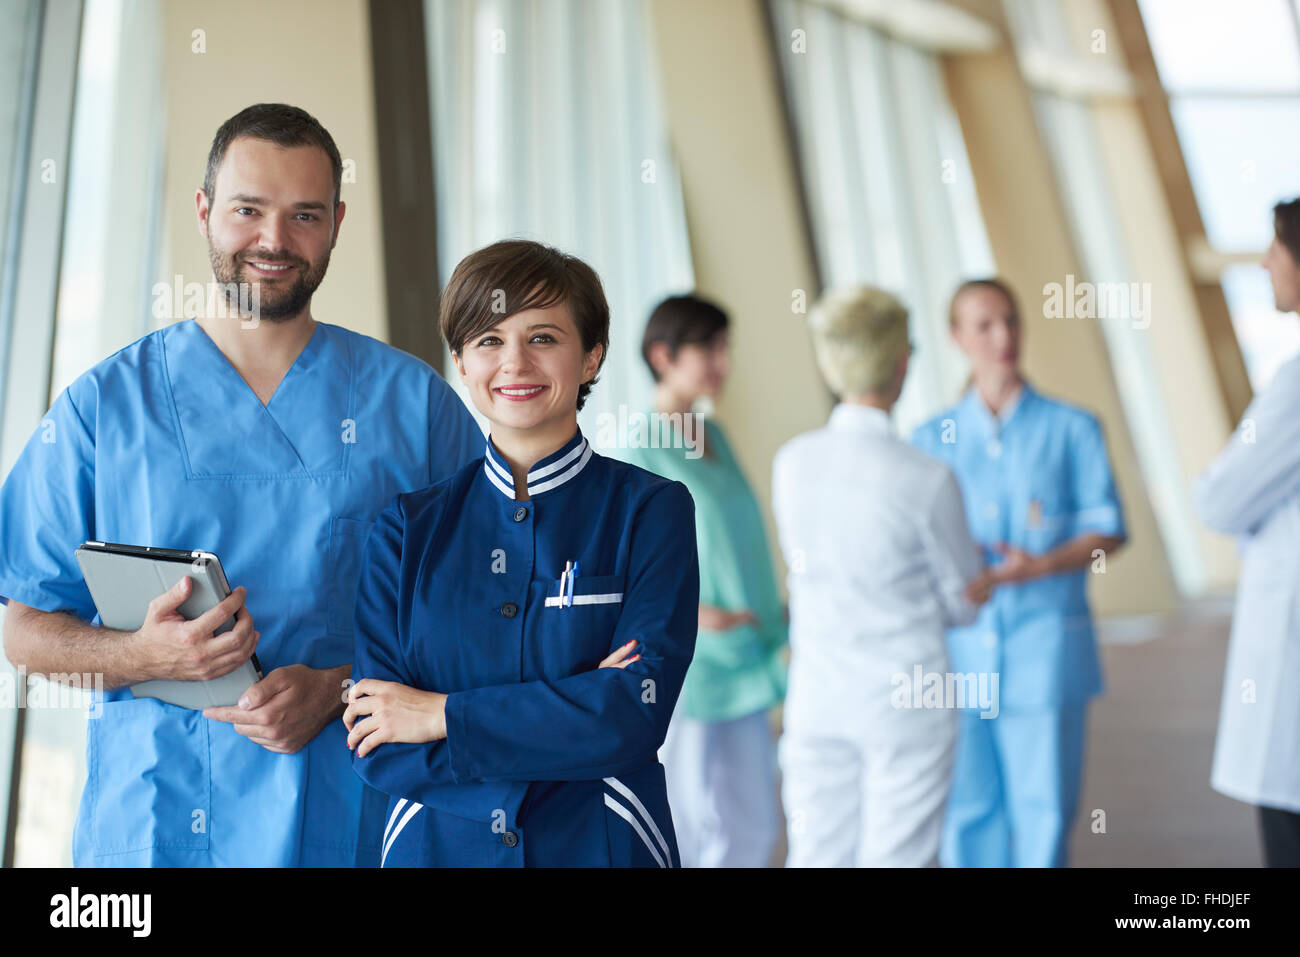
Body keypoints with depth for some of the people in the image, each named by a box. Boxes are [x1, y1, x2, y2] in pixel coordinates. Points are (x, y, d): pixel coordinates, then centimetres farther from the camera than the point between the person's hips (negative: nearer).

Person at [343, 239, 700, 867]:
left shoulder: (652, 510, -6)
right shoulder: (406, 527, -1)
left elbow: (637, 713, -17)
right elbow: (377, 750, -8)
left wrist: (444, 715, -14)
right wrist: (576, 713, -17)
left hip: (603, 845, -1)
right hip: (436, 845, 2)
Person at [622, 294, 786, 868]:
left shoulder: (713, 437, 10)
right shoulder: (641, 452, -12)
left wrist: (776, 611, 11)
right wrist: (690, 613, -20)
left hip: (740, 666, 7)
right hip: (679, 665, -7)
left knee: (754, 829, 11)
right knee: (682, 833, 3)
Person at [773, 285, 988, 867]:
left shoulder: (790, 463, -3)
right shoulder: (927, 481, -16)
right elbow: (965, 604, -3)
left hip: (817, 703, 4)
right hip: (908, 707, -4)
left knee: (819, 857, 11)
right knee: (897, 858, 7)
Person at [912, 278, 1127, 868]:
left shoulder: (1071, 428, 4)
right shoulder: (933, 439, 8)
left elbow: (1108, 530, 1)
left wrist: (1042, 565, -16)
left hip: (1046, 643, -1)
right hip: (960, 645, 2)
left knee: (1044, 804, 1)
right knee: (968, 803, 4)